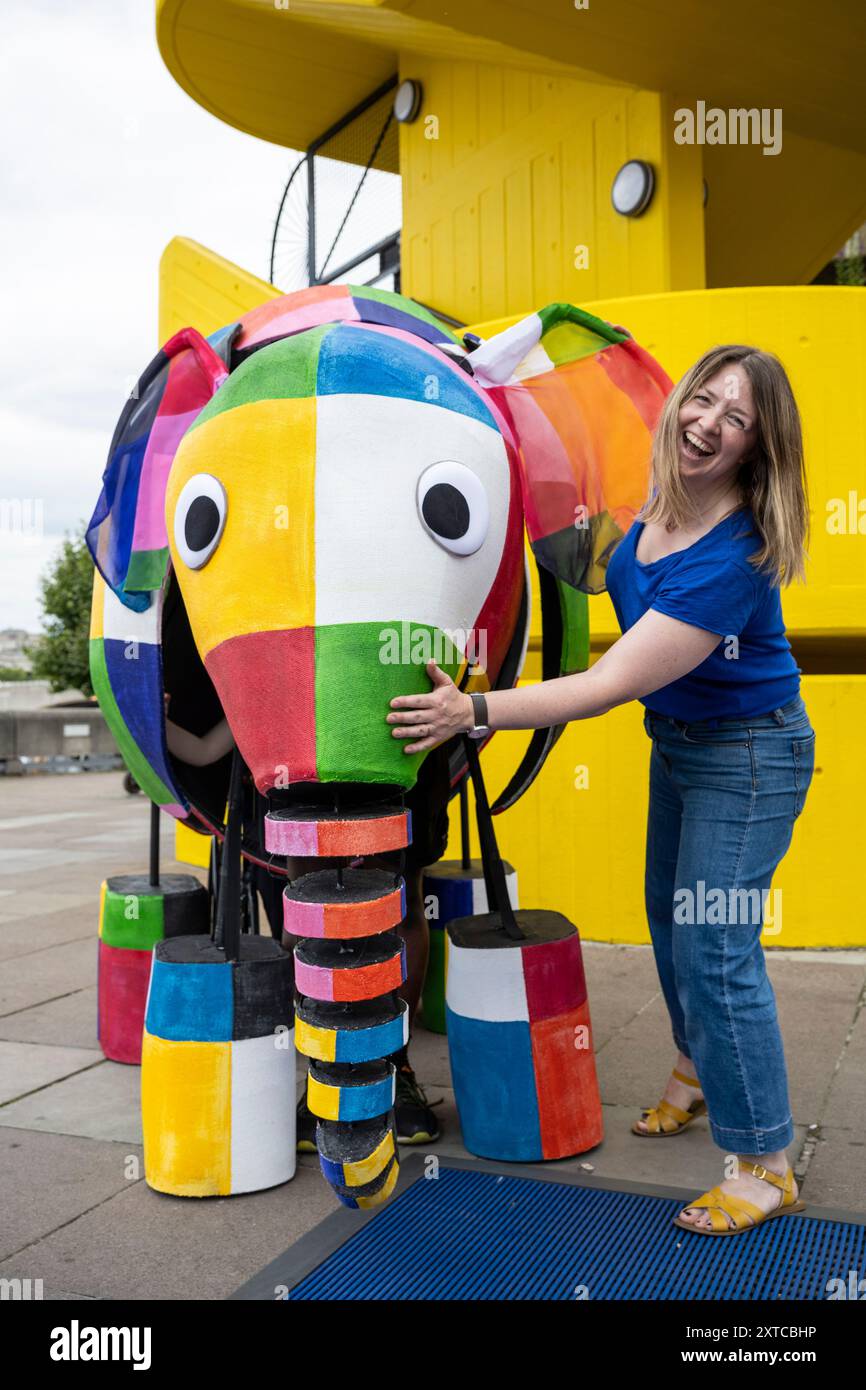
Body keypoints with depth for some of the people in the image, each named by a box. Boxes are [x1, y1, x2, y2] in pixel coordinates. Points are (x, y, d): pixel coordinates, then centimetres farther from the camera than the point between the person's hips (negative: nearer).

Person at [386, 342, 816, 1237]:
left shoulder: (731, 558, -31)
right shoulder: (659, 506, -7)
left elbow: (611, 685, -34)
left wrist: (474, 712, -34)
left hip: (746, 757, -8)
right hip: (676, 742, 9)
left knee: (714, 950, -8)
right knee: (671, 916, 20)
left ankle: (765, 1168, 10)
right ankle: (697, 1071, 46)